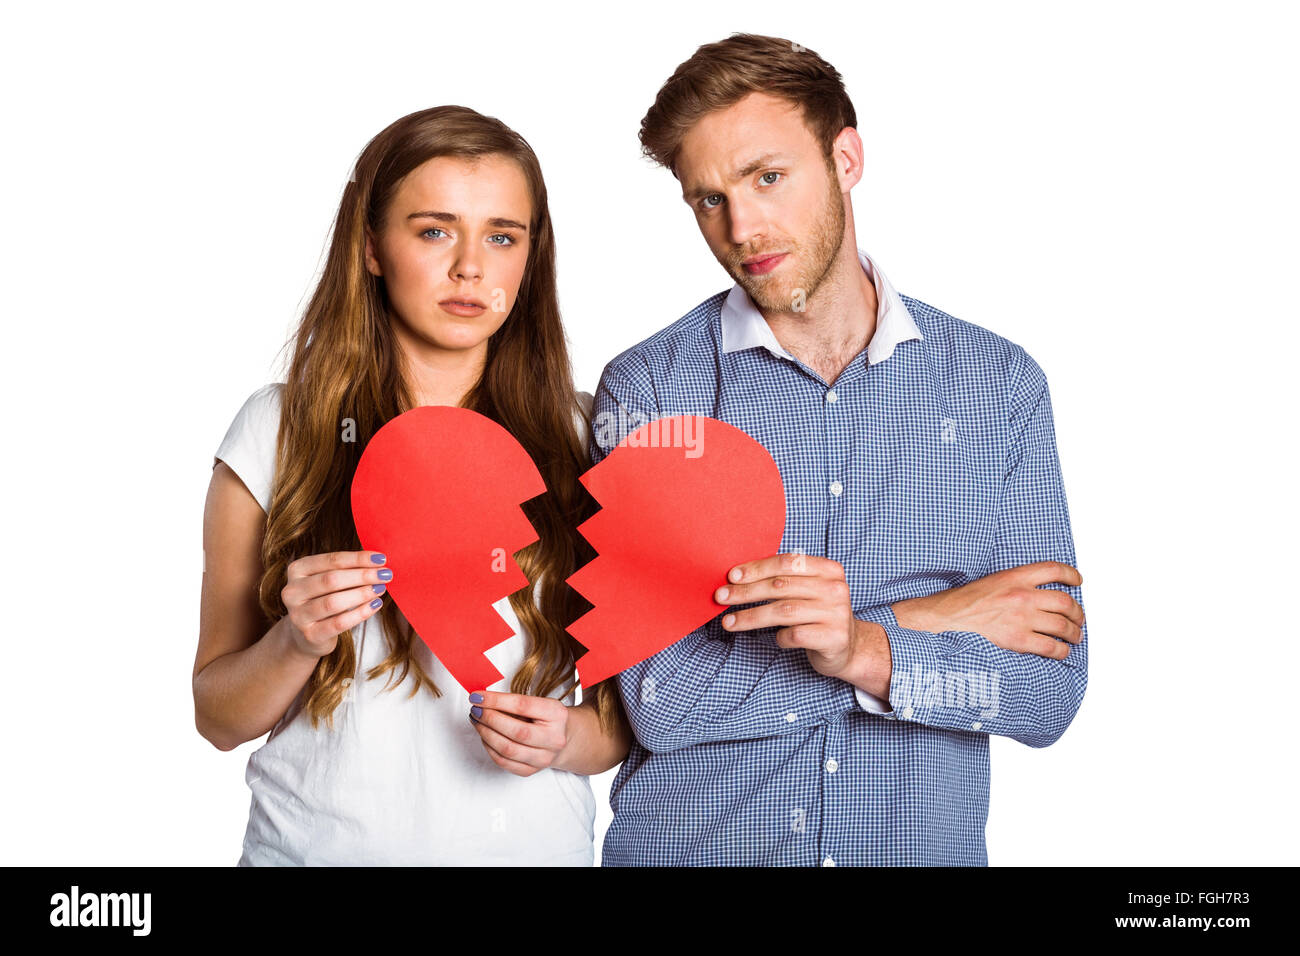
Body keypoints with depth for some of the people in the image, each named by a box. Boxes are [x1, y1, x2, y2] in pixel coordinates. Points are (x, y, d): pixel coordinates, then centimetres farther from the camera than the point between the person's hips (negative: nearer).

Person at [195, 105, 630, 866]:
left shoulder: (581, 438, -3)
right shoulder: (280, 429, -5)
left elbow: (628, 712, 3)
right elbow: (219, 717, -2)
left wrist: (566, 740, -17)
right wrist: (297, 641, -19)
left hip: (533, 842, 1)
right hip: (320, 840, 0)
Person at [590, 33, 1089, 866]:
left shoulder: (999, 383, -4)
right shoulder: (648, 388, -10)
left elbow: (1049, 693, -8)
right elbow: (662, 700, -19)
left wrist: (867, 650, -25)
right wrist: (930, 623, -16)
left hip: (924, 846, 2)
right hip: (688, 846, -1)